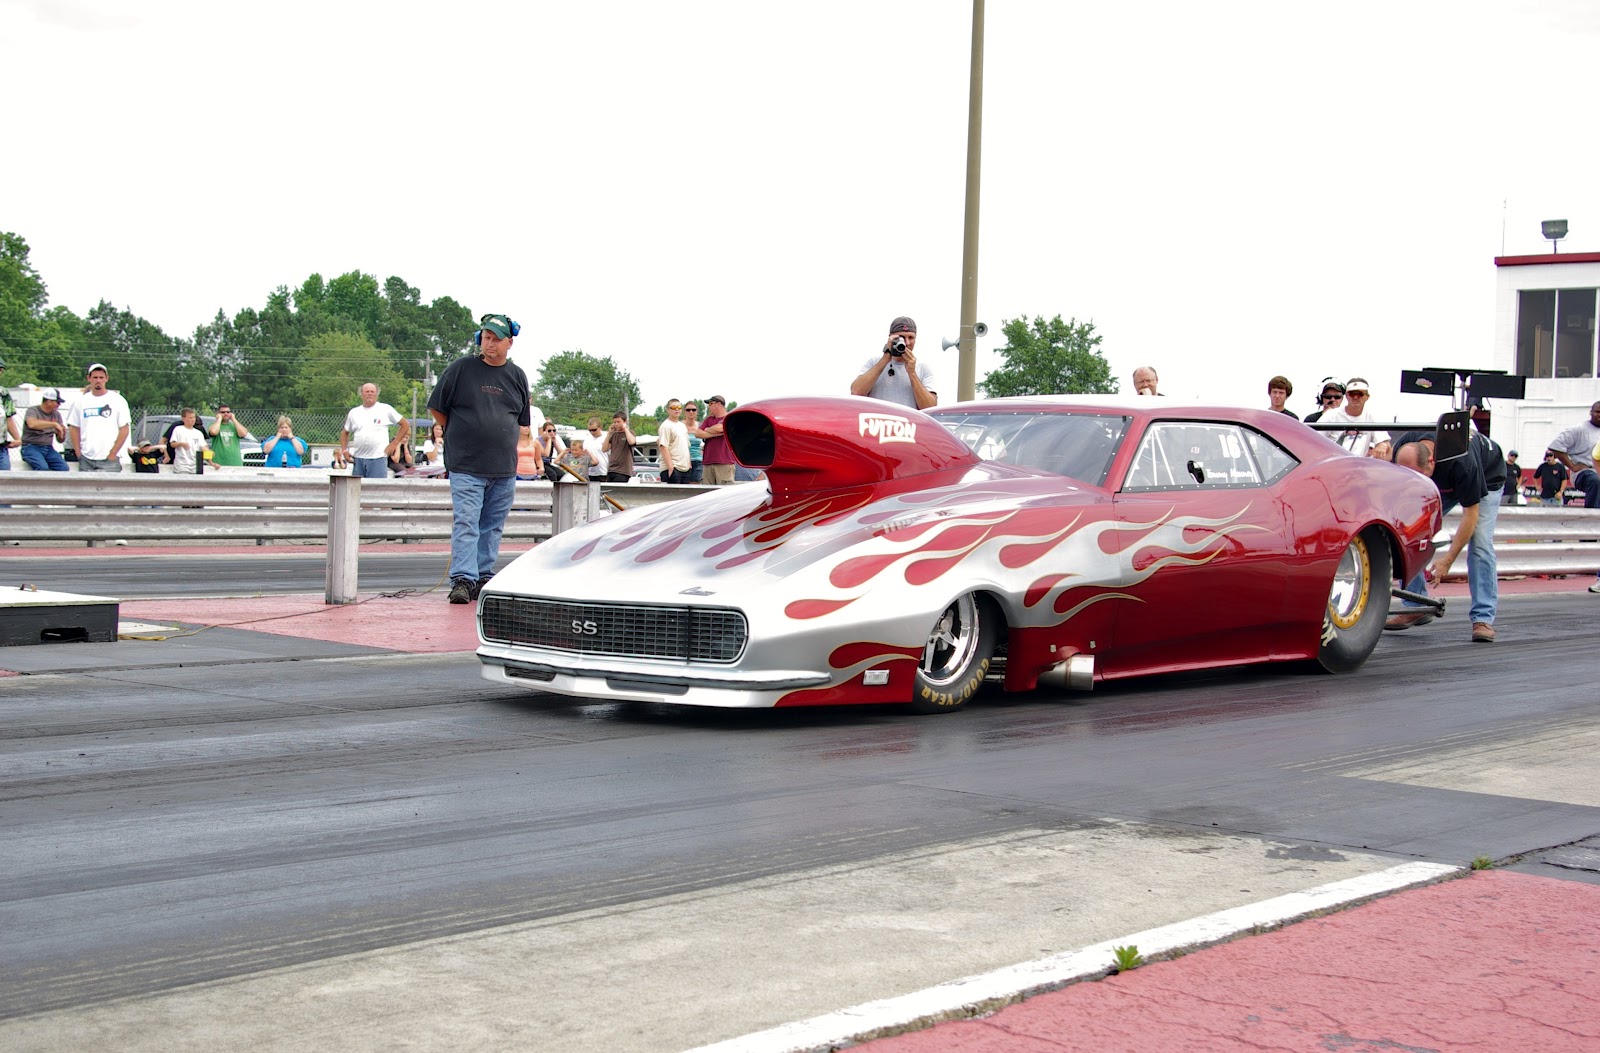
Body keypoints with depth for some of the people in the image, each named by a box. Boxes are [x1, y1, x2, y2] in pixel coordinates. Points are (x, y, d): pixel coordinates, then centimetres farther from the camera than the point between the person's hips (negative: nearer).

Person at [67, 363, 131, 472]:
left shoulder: (118, 400, 1)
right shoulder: (81, 401, 11)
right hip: (86, 459, 4)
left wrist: (113, 454, -8)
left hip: (109, 459, -4)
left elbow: (124, 430, -2)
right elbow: (74, 428, 14)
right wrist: (78, 454, 4)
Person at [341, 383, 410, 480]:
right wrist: (344, 450, 7)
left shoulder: (385, 409, 3)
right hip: (358, 459, 4)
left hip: (378, 458, -4)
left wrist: (394, 444, -2)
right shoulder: (354, 412, 12)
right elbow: (345, 433, 23)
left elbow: (405, 424, 6)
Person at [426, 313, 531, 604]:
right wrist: (458, 435, 8)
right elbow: (436, 408, 6)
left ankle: (484, 578, 16)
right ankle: (462, 580, -14)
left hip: (504, 468, 4)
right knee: (466, 522, -11)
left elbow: (523, 421, 21)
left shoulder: (517, 375, 11)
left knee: (493, 527, 9)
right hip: (466, 466, -4)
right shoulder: (461, 369, -1)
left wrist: (504, 439, 12)